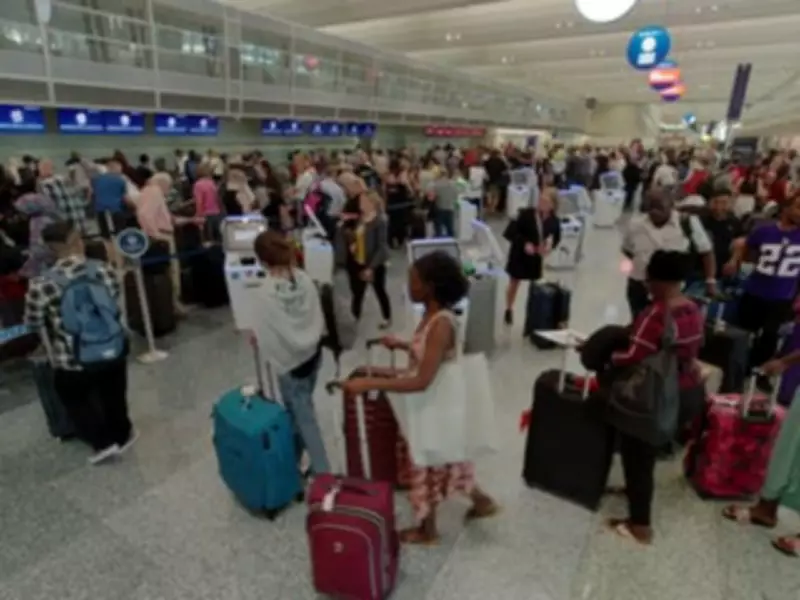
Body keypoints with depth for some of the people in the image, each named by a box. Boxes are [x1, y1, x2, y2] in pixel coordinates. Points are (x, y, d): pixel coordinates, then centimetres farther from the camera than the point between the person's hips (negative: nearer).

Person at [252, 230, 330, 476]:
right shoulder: (304, 279, -9)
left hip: (290, 361, -6)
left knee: (303, 417, 9)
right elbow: (319, 320, -2)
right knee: (299, 410, 25)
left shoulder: (267, 292, -24)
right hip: (313, 353, 6)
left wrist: (256, 335, 2)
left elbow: (267, 335, -18)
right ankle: (294, 455, 44)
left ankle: (322, 472, 18)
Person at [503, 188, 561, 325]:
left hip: (536, 257, 2)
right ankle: (509, 310, 35)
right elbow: (510, 232, -20)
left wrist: (550, 245, -19)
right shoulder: (526, 214, -21)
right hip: (519, 254, -2)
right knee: (514, 283, 13)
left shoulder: (554, 221, -13)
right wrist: (524, 243, -29)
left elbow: (556, 238, 3)